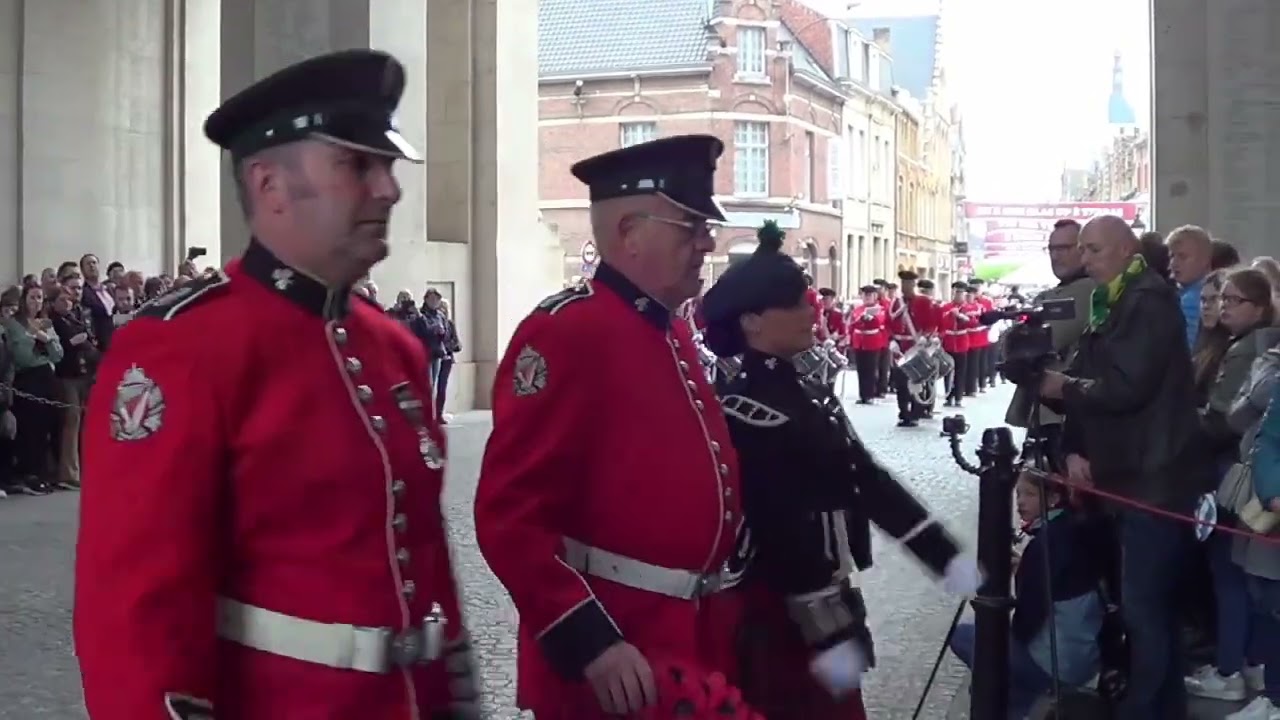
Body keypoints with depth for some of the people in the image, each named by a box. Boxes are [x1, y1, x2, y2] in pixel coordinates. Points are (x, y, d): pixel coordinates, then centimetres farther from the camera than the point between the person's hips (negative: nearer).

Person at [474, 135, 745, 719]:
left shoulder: (673, 334, 12)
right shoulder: (564, 331, -16)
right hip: (616, 664, -9)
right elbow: (509, 516, -22)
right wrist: (591, 643, -25)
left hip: (692, 647, 9)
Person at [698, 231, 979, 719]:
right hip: (787, 619, -9)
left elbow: (868, 482, 12)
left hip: (829, 598, 9)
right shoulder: (746, 413, -20)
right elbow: (783, 532, -24)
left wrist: (944, 555, 10)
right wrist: (827, 634, -24)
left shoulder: (808, 396, 10)